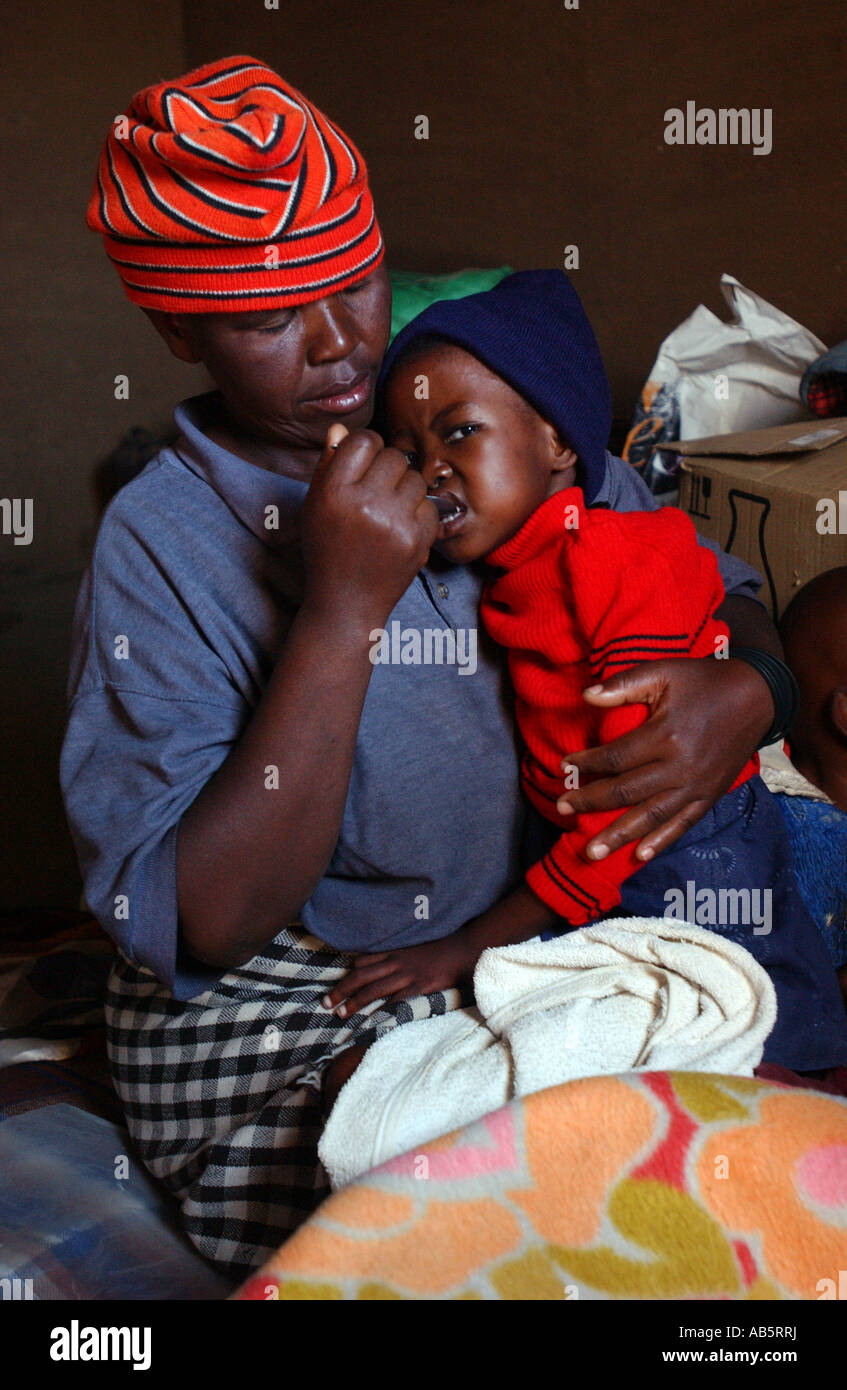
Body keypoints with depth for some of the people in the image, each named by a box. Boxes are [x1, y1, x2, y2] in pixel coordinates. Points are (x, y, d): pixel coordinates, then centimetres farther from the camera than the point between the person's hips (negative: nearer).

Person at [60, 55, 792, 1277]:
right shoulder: (161, 545, -11)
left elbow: (732, 600, 11)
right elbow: (203, 924, -18)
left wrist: (744, 694, -14)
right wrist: (340, 612, -24)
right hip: (287, 1028, -4)